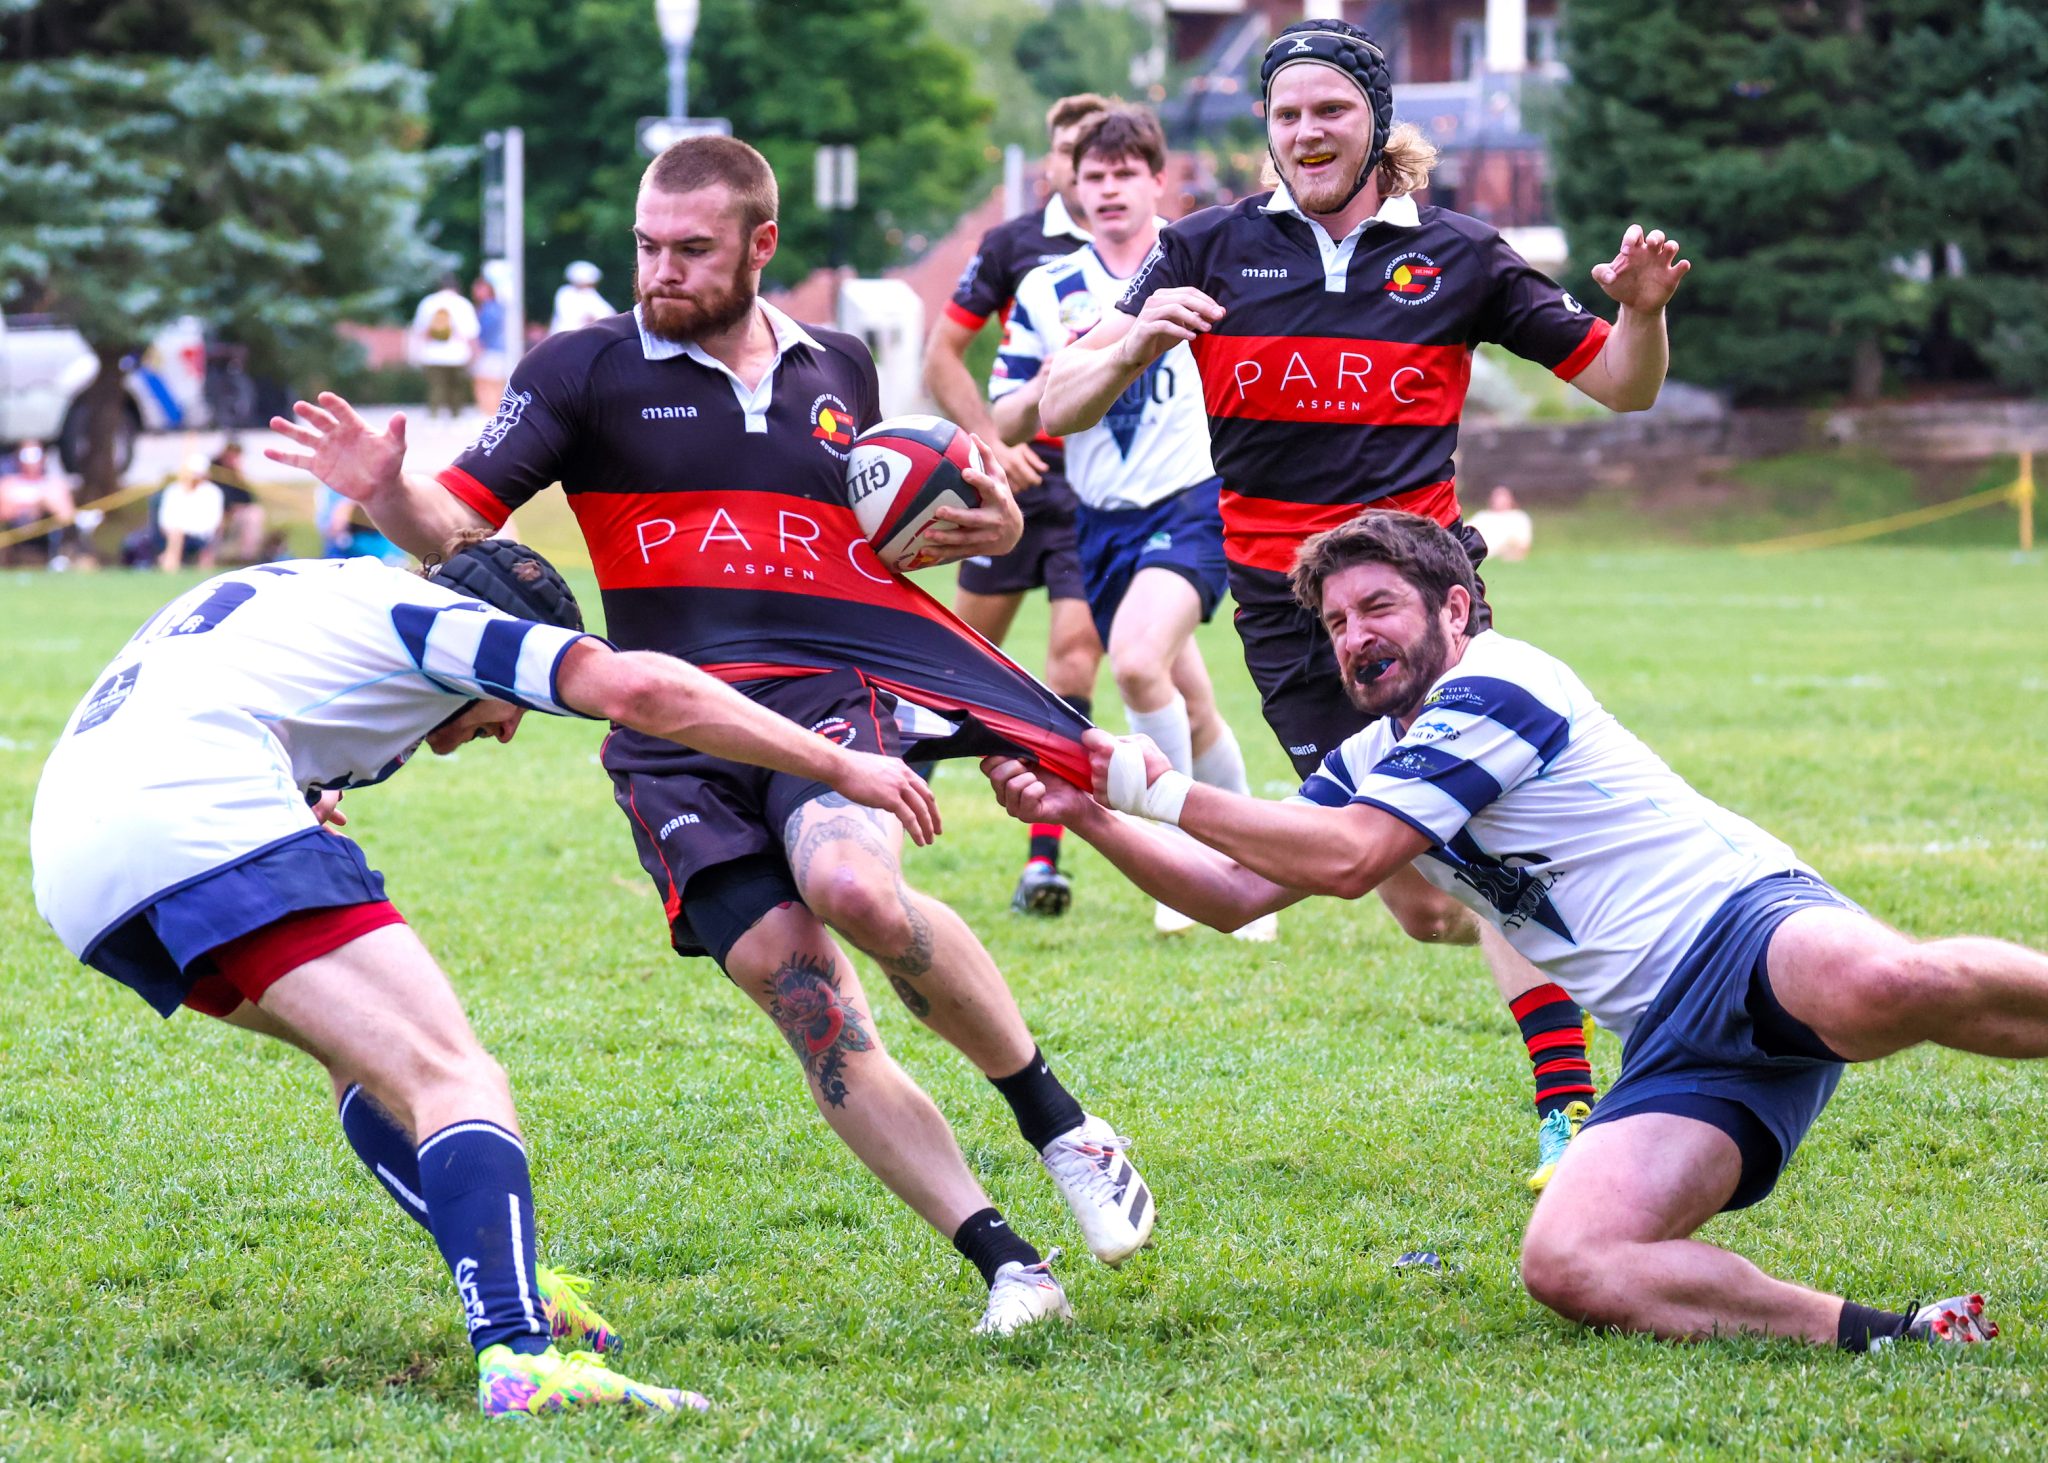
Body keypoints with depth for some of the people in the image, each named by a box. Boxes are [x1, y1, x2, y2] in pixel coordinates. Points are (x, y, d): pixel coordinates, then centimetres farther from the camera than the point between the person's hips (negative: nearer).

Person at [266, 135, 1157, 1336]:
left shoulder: (839, 369, 15)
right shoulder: (588, 370, 4)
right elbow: (459, 518, -3)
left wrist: (984, 526, 10)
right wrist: (387, 491, -25)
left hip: (831, 689, 0)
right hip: (675, 731, 0)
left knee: (852, 884, -32)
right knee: (804, 999, -14)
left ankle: (1057, 1116, -13)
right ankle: (1005, 1263, -8)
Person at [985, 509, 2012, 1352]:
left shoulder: (1496, 686, -4)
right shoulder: (1369, 762, 23)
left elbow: (1347, 860, -11)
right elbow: (1234, 892, 24)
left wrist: (1162, 791, -3)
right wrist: (1090, 817, 11)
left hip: (1740, 922, -8)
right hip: (1674, 1047, 8)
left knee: (1880, 986, -46)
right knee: (1565, 1267, -23)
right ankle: (1882, 1337, -25)